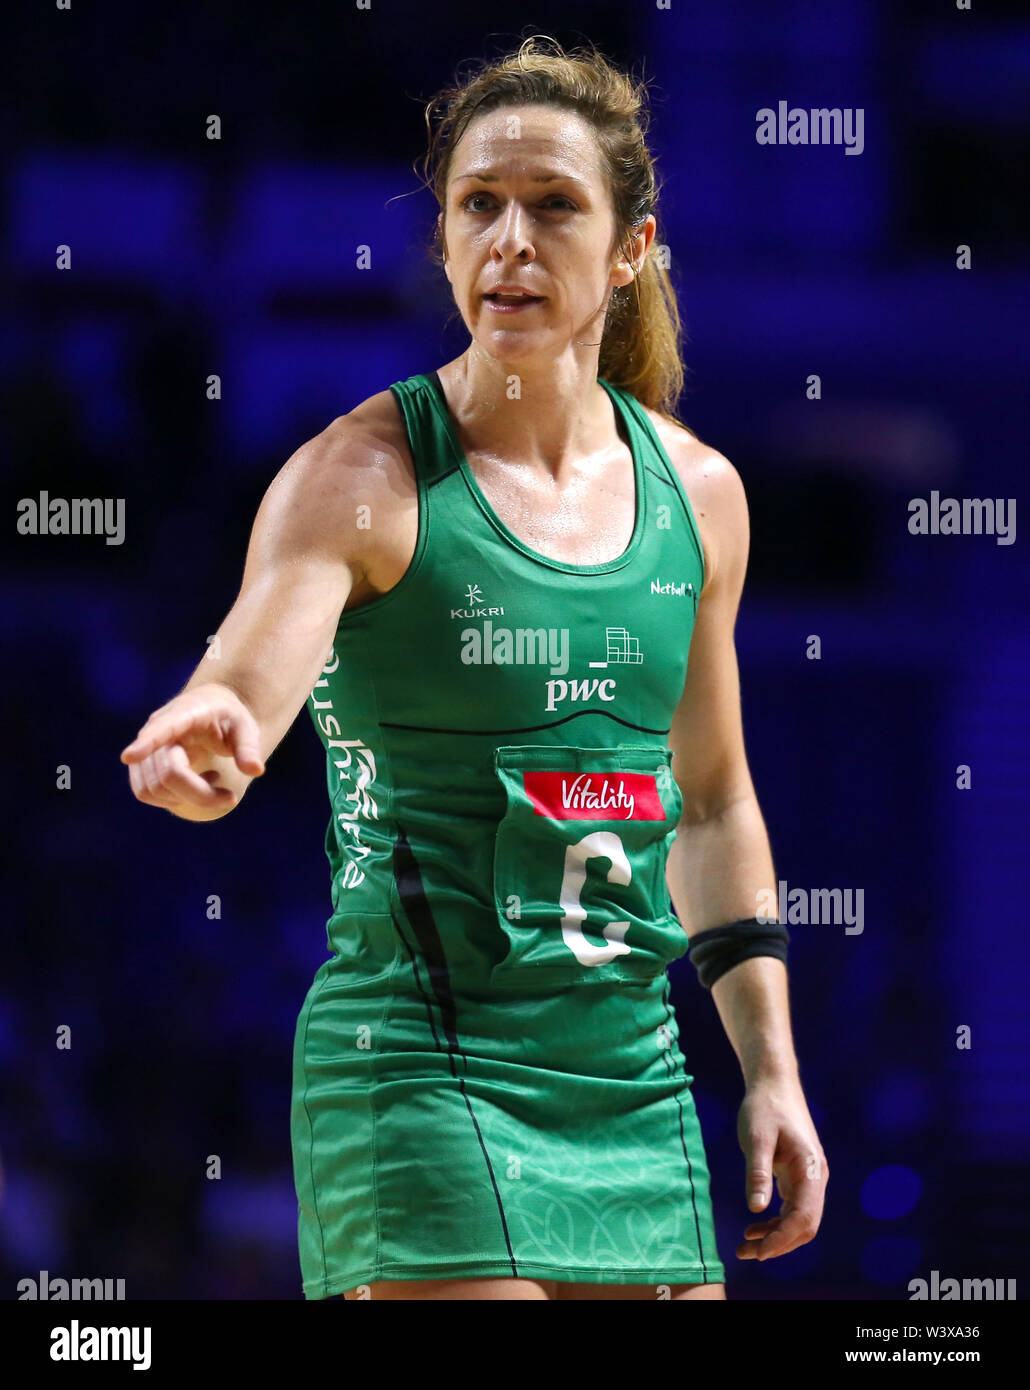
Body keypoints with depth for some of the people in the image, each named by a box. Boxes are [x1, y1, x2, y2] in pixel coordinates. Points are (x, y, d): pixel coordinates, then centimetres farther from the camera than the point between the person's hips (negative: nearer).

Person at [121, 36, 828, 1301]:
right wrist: (202, 739, -48)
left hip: (633, 1085, 6)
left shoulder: (697, 492, 9)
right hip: (419, 1070, -6)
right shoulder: (367, 474, -8)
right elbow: (240, 688, -24)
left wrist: (770, 1069, 15)